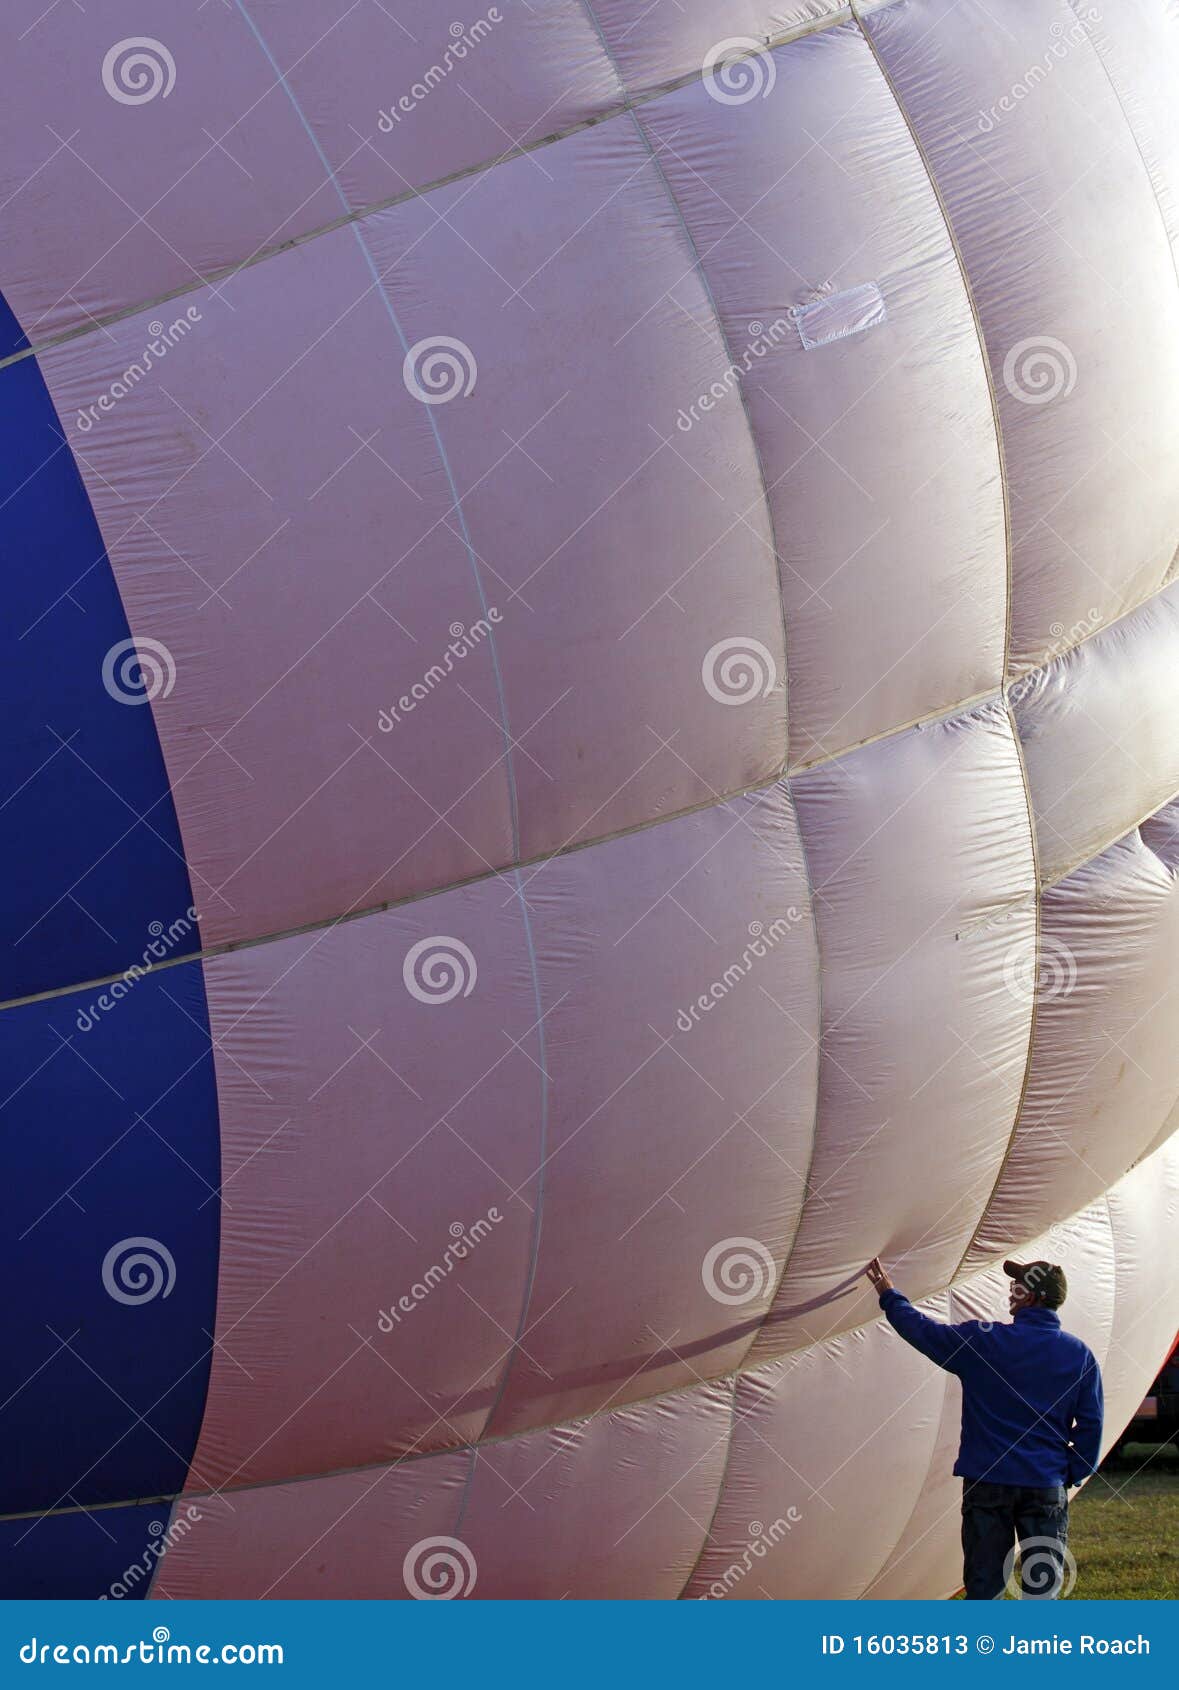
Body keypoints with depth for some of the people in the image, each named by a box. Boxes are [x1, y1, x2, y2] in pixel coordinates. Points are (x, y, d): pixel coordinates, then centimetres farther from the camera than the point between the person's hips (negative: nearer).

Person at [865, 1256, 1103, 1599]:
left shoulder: (980, 1341, -6)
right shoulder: (1079, 1355, 0)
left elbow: (923, 1331, 5)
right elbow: (1090, 1423, 0)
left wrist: (889, 1295, 21)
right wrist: (1073, 1474, 11)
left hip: (987, 1482, -1)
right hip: (1047, 1487, 1)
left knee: (983, 1587, 7)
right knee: (1043, 1586, 6)